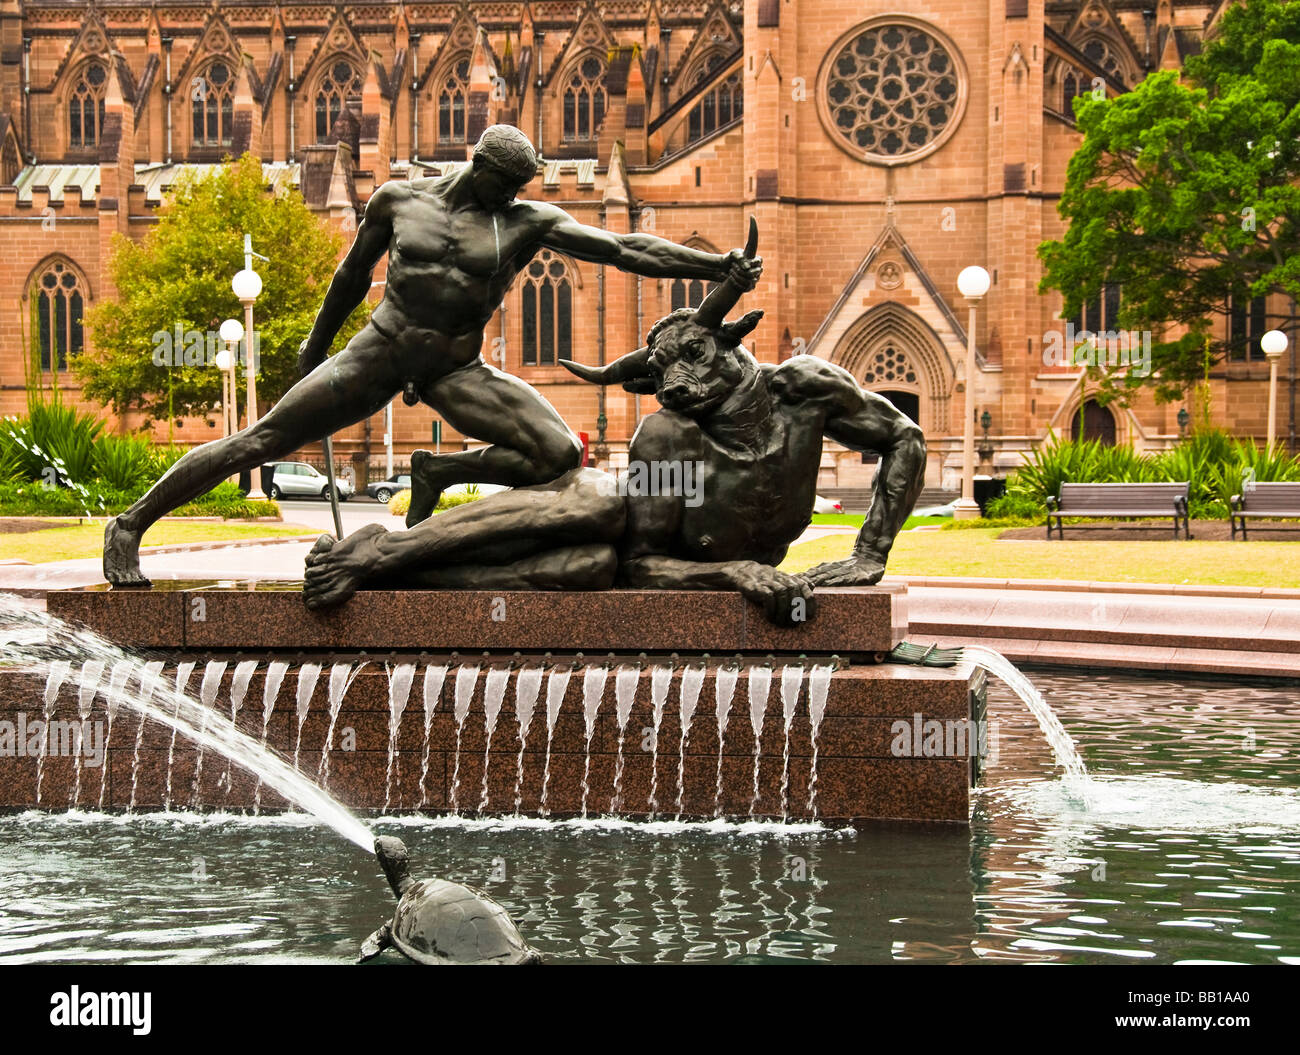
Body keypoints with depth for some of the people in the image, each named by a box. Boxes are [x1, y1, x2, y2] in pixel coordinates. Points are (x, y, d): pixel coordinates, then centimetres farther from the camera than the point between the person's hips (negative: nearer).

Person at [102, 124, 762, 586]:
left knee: (560, 456, -19)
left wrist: (713, 265, -13)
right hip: (379, 352, -1)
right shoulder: (399, 200, 2)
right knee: (262, 441, -8)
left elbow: (625, 249, -5)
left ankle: (437, 474, 3)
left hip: (455, 371, 2)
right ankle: (131, 524, 6)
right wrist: (316, 344, 26)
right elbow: (352, 275, 16)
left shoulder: (526, 223, 1)